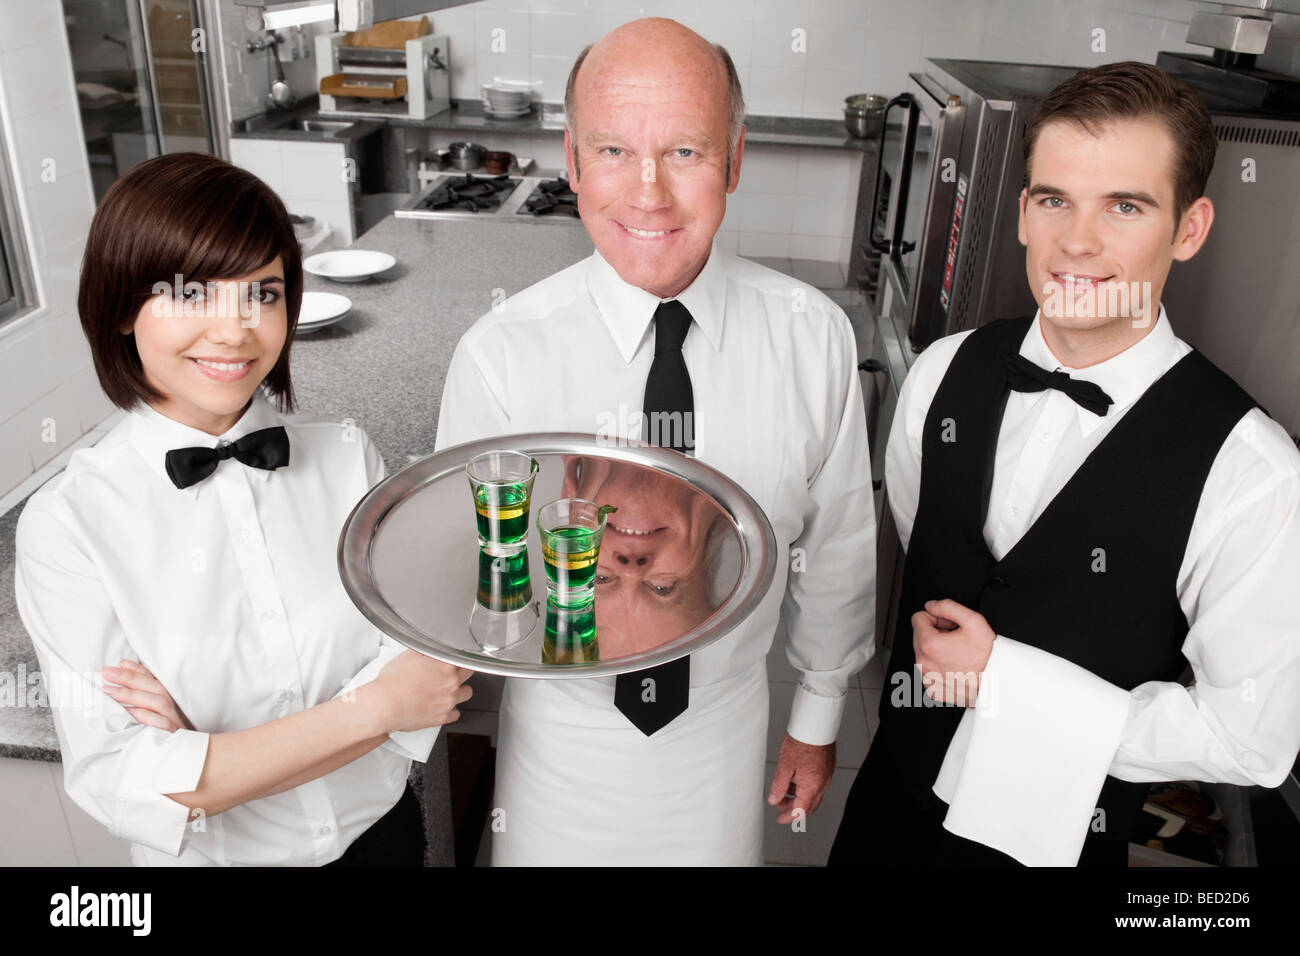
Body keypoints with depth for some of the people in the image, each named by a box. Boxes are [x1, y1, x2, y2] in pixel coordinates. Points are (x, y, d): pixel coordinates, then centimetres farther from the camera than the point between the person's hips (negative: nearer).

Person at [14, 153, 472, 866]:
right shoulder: (68, 522, -18)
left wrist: (204, 745, -24)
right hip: (208, 854, -2)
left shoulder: (348, 459, -12)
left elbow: (425, 682, -15)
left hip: (379, 832, 2)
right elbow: (119, 783, -21)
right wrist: (372, 706, -24)